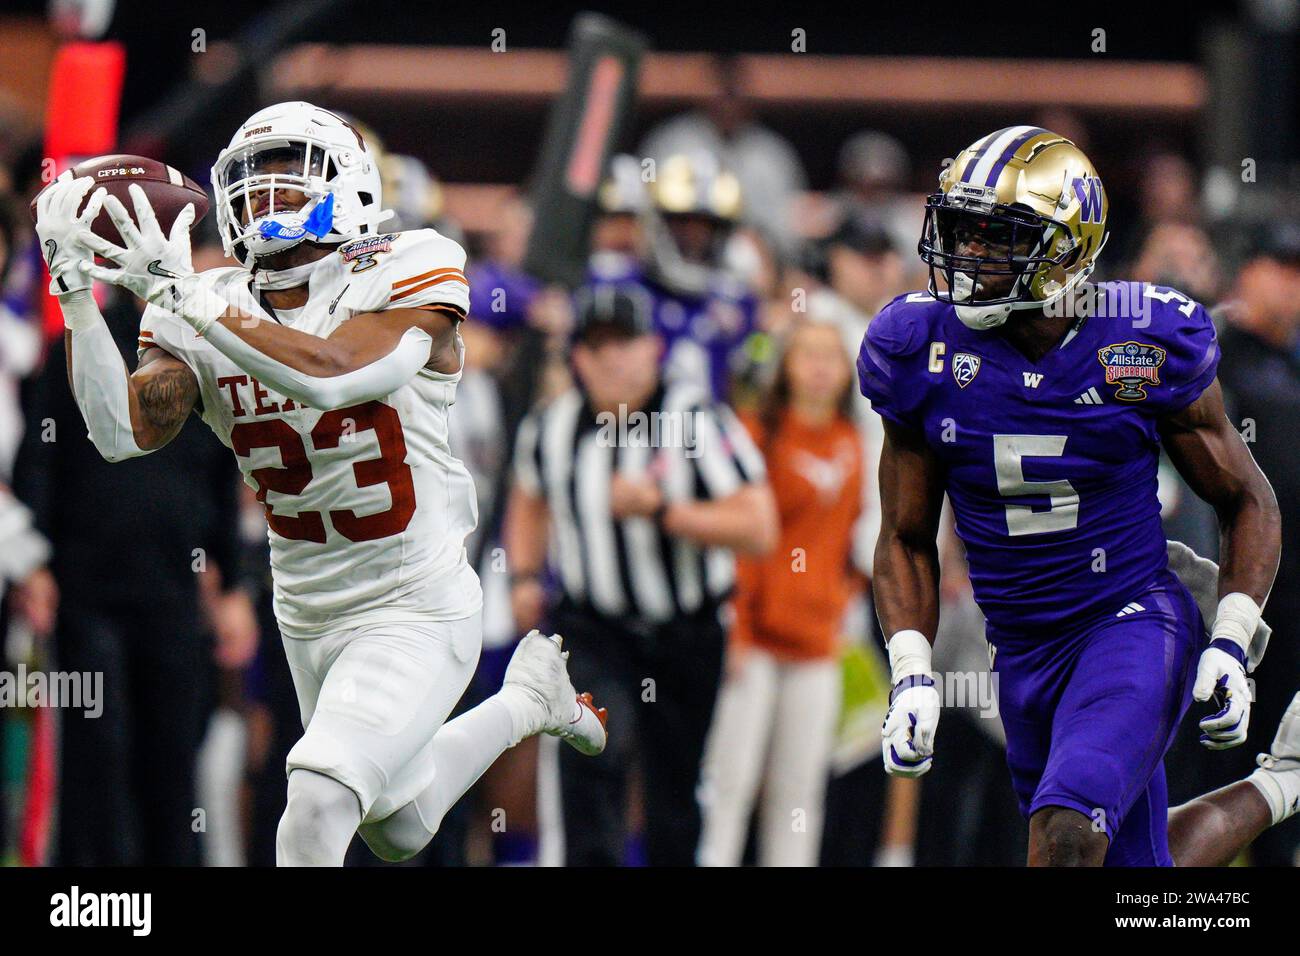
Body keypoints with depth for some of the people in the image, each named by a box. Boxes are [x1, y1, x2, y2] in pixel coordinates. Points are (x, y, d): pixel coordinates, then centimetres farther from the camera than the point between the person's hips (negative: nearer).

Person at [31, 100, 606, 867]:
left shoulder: (404, 276, -16)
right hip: (309, 617, 6)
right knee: (400, 833, 24)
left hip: (415, 610, -6)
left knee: (317, 803, -25)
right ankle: (530, 698, 49)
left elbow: (331, 374, -35)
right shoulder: (208, 312, -4)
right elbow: (123, 430, -17)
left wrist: (185, 297, -39)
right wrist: (76, 292, -27)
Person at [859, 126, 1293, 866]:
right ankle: (1271, 794, 42)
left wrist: (1232, 648, -10)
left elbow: (1248, 502, 1)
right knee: (1135, 868, 14)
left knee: (1067, 836, -27)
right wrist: (912, 678, -5)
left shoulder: (1148, 346, -12)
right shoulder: (926, 354, -5)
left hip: (1132, 623, -5)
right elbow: (907, 538, 8)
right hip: (1023, 656, 5)